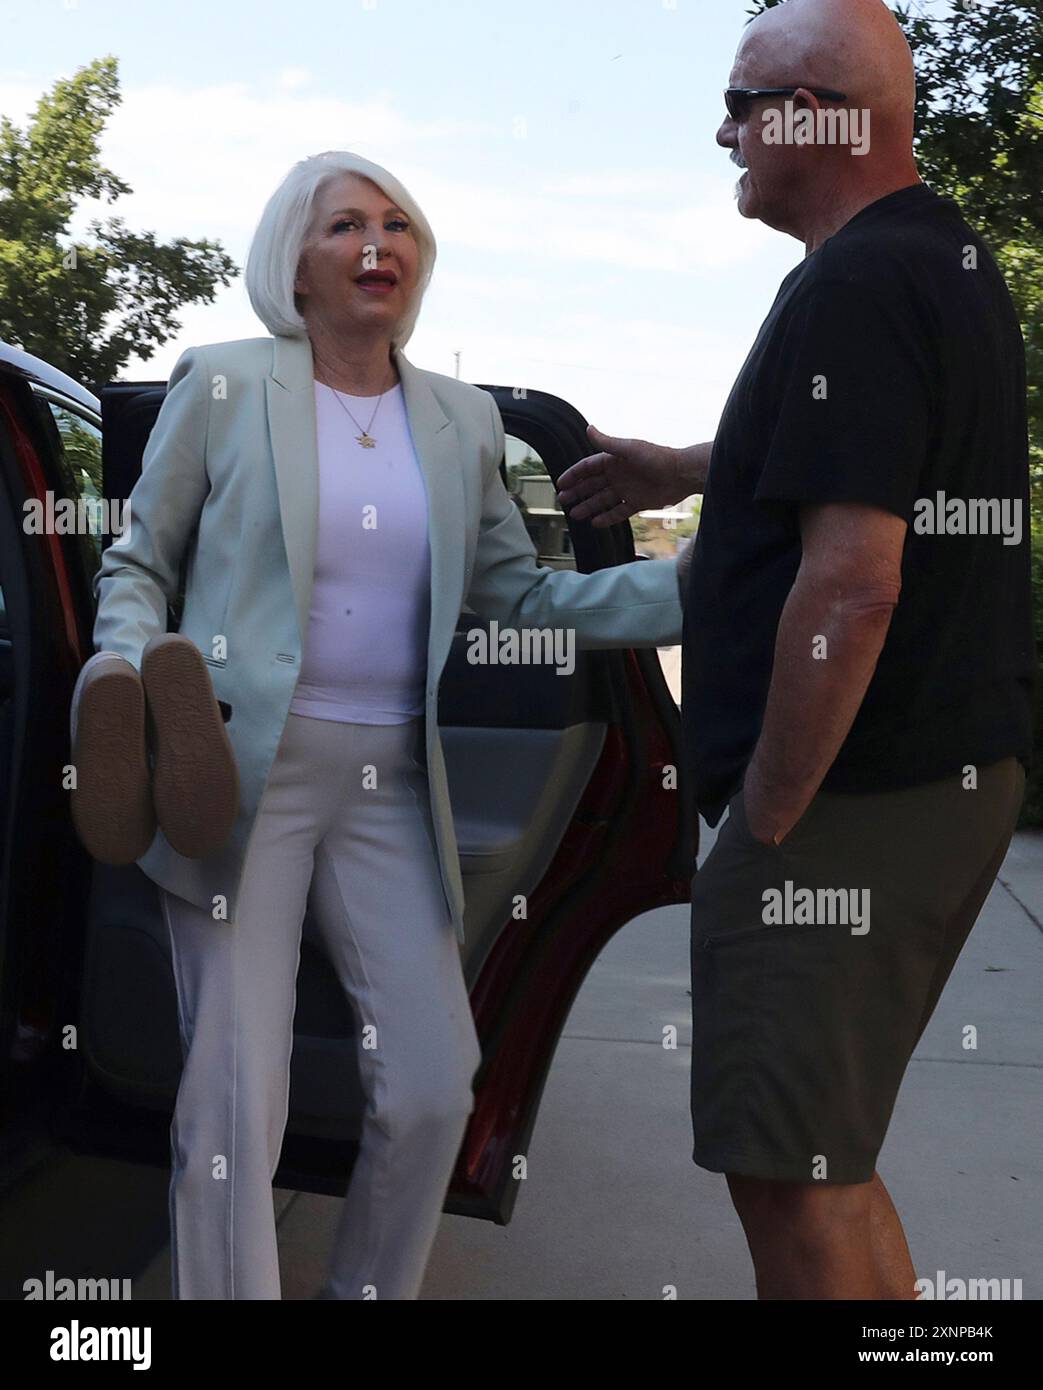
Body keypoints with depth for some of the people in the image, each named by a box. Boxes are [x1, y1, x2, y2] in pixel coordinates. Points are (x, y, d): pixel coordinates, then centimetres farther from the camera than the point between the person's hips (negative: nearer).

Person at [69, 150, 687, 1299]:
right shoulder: (221, 385, 1)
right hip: (236, 769, -3)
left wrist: (700, 585, 2)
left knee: (433, 1087, 3)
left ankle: (368, 1293, 28)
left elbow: (522, 597, 12)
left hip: (390, 784, 4)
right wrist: (133, 678, -13)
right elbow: (136, 563, 7)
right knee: (234, 1104, -5)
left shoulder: (462, 421, 11)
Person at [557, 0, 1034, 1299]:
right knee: (824, 1157, 21)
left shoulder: (852, 289, -18)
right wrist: (683, 471, 35)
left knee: (789, 1176, 0)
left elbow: (850, 582, -25)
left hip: (849, 802, -11)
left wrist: (767, 822, -18)